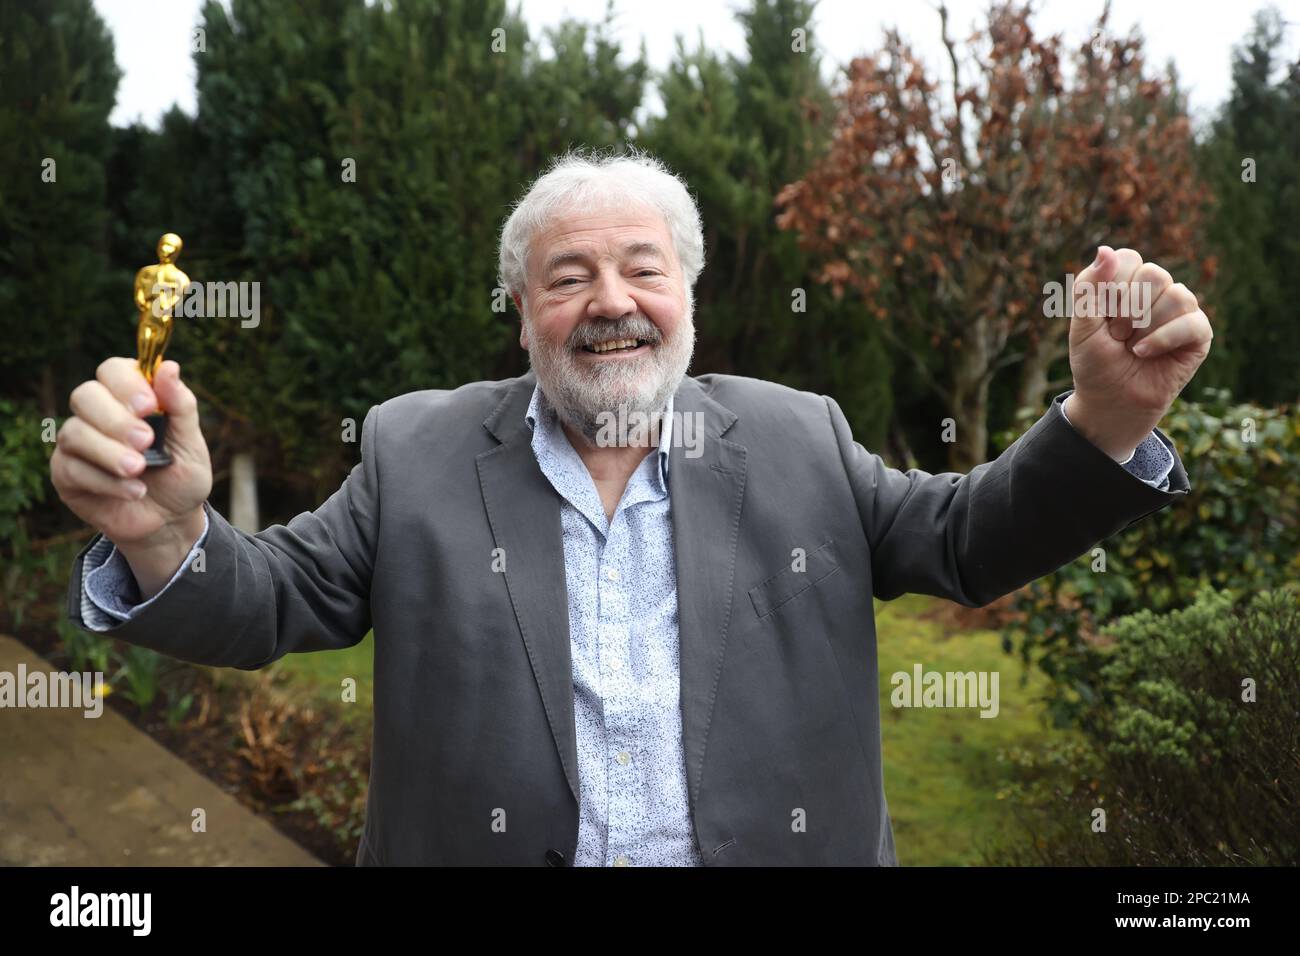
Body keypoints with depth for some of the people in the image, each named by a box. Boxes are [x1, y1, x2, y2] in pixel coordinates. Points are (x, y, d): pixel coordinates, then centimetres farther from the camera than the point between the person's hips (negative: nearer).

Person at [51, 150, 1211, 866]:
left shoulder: (796, 440, 1)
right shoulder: (419, 452, -1)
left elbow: (967, 539, 3)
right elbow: (267, 602, -2)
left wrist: (1105, 419, -16)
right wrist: (163, 534, -25)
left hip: (779, 850, 1)